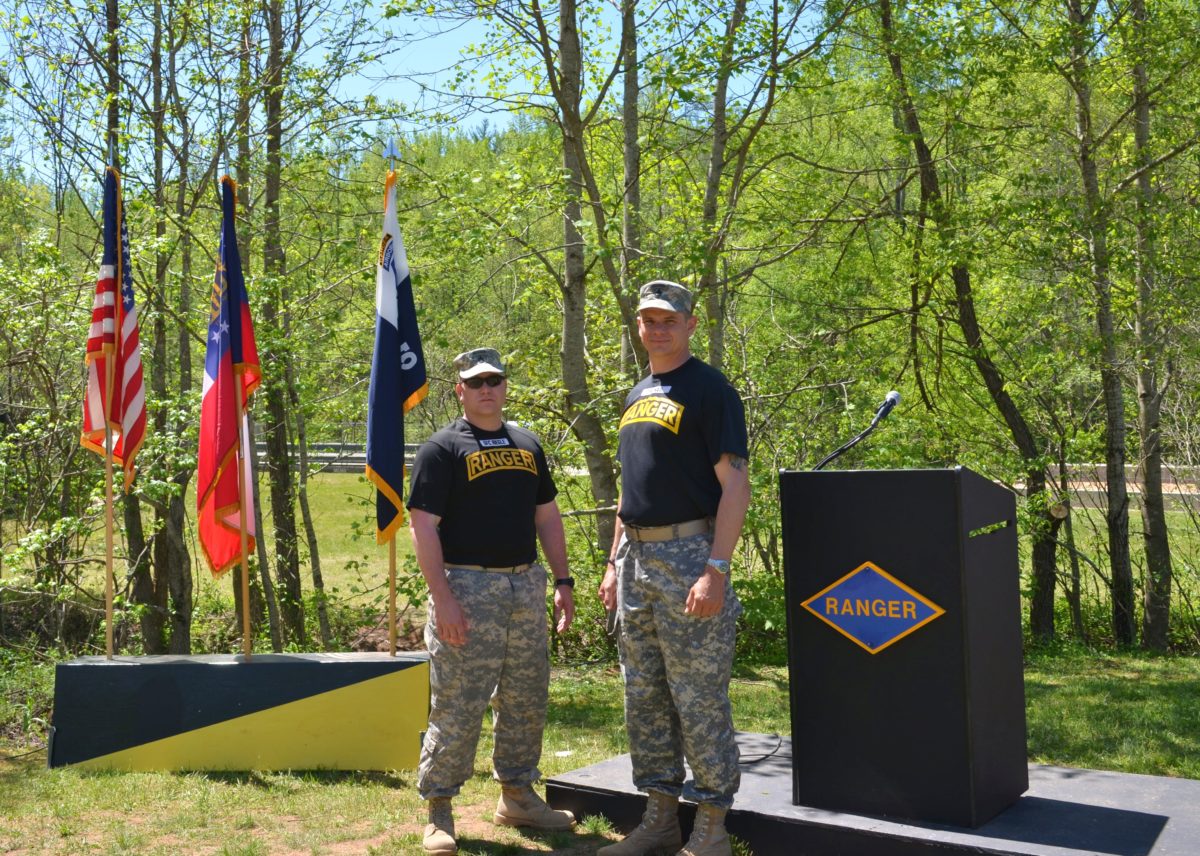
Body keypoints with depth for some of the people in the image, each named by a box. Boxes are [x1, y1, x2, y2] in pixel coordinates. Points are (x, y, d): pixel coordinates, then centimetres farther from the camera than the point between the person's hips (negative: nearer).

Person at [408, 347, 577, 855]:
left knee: (526, 700, 13)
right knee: (457, 709, -3)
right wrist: (442, 599, -18)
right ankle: (438, 811, 10)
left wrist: (563, 581, 12)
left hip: (526, 585, 6)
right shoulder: (442, 449, -4)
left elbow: (547, 516, 19)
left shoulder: (527, 446, 15)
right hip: (468, 587, -6)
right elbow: (423, 527, -11)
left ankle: (517, 797, 28)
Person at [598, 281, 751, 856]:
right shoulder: (637, 395, 17)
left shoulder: (709, 389, -7)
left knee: (699, 700, -2)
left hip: (688, 555, -8)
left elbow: (735, 486, -13)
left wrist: (715, 569, -21)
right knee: (644, 699, 13)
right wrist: (614, 563, 17)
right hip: (636, 558, 8)